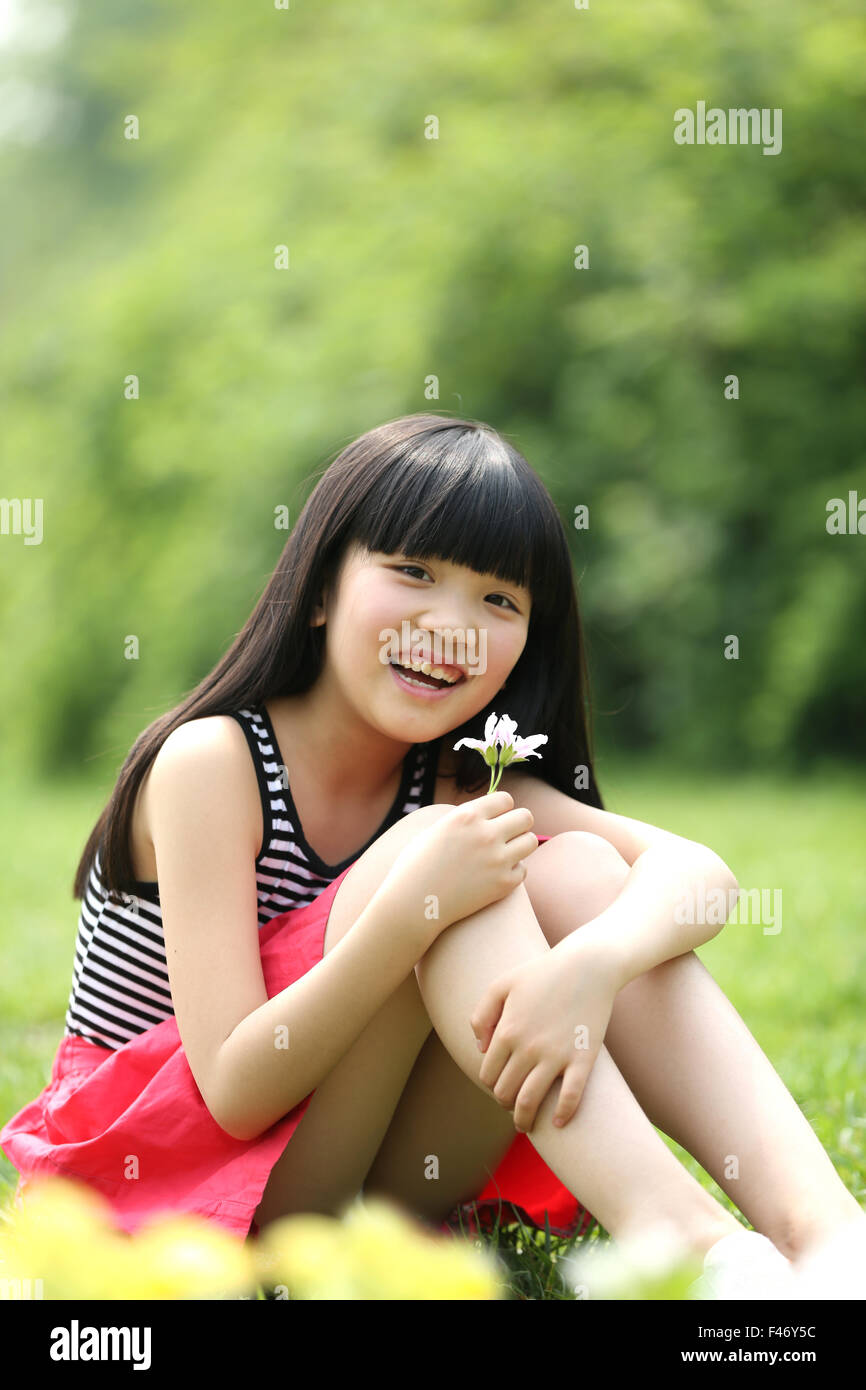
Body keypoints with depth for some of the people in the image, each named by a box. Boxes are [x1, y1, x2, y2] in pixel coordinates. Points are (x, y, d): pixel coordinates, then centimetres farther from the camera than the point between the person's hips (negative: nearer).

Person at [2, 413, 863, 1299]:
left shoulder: (455, 780, 2)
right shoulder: (212, 762, -15)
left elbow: (698, 869, -13)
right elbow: (235, 1092, -22)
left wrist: (593, 961, -36)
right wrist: (412, 906, -35)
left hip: (379, 1188, 5)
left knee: (571, 868, -17)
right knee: (420, 844, -27)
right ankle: (679, 1236, -39)